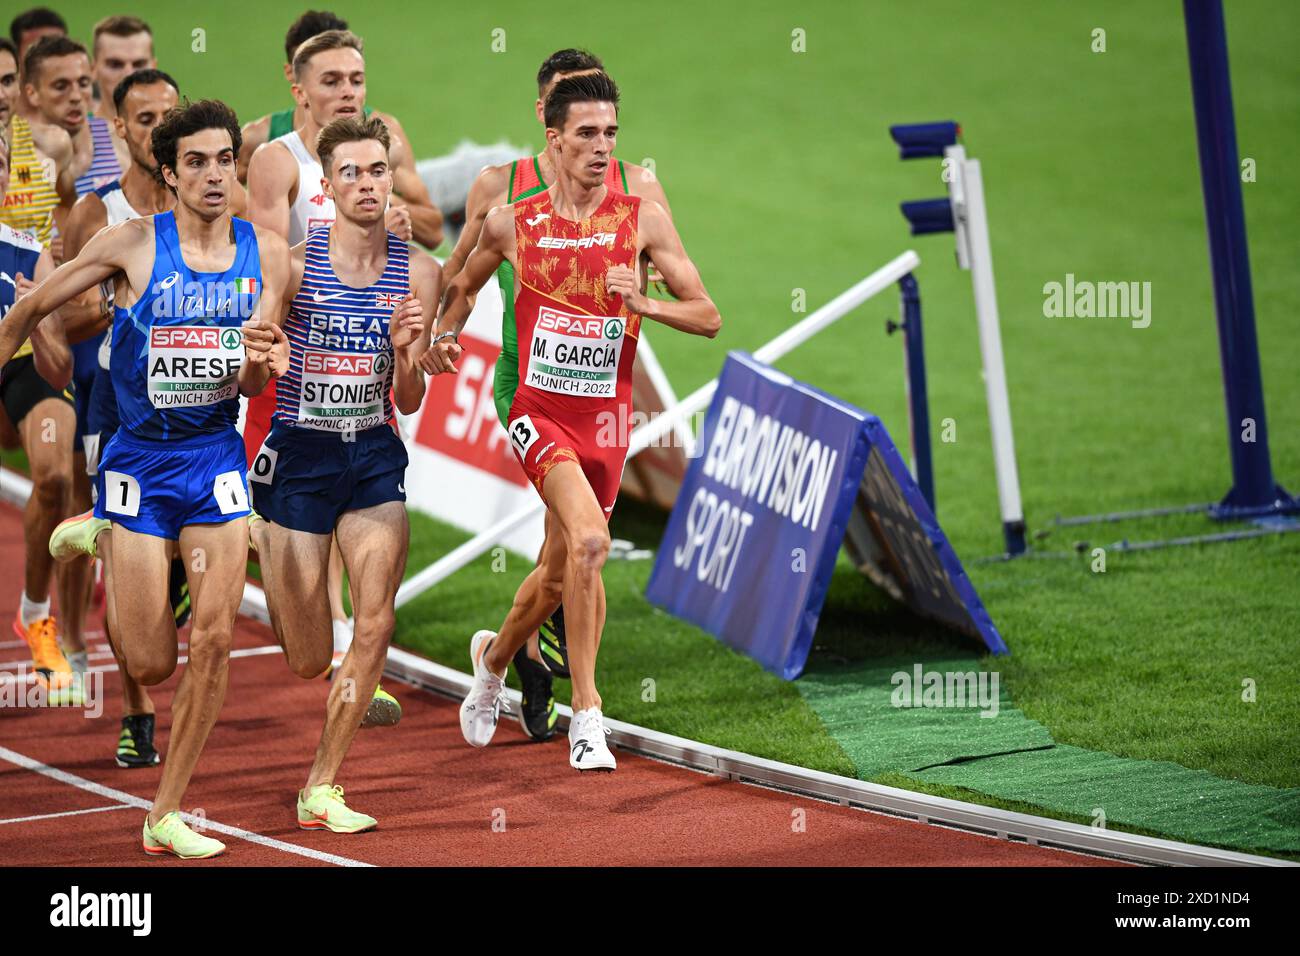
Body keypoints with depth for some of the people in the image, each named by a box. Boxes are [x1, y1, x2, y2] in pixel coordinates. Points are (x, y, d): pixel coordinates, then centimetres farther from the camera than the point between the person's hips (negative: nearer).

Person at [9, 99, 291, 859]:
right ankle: (102, 538, 32)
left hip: (217, 455, 3)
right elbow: (30, 311, 3)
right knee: (152, 663, 0)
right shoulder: (134, 244, -9)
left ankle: (167, 815, 8)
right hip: (140, 457, -3)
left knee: (215, 640, -7)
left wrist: (261, 363, -19)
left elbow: (249, 388, 2)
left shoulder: (266, 253, 0)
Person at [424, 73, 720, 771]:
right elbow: (462, 286, 21)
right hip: (537, 407, -2)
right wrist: (442, 337, 5)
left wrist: (640, 302, -16)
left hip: (605, 416, 2)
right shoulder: (511, 223, 0)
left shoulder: (643, 219, -2)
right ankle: (586, 715, -19)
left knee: (560, 570, 13)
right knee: (588, 539, -25)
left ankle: (494, 658, 44)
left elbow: (708, 317, -1)